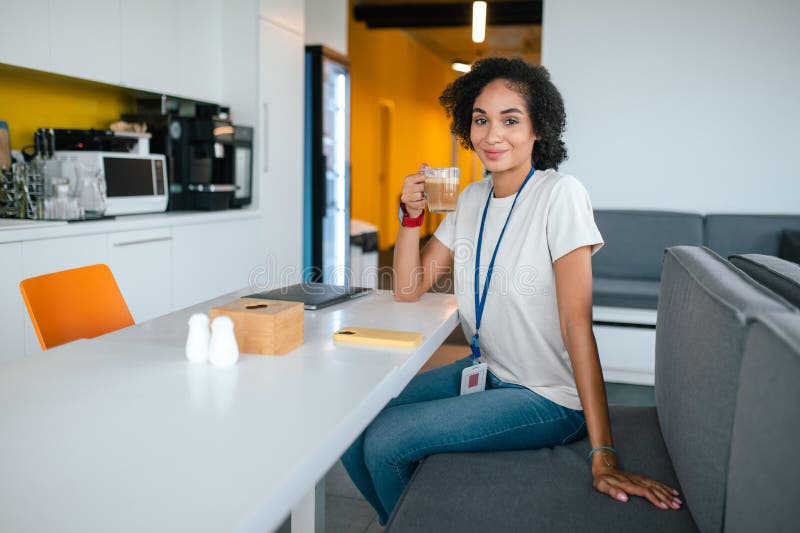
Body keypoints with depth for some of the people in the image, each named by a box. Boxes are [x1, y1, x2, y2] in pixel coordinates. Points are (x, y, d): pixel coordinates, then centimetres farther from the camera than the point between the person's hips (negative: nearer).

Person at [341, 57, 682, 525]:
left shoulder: (560, 195, -17)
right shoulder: (471, 200, 4)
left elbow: (576, 321, -23)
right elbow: (409, 290, 6)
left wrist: (603, 456, -26)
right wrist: (412, 214, -9)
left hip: (548, 398, -7)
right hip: (485, 372, 7)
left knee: (385, 442, -16)